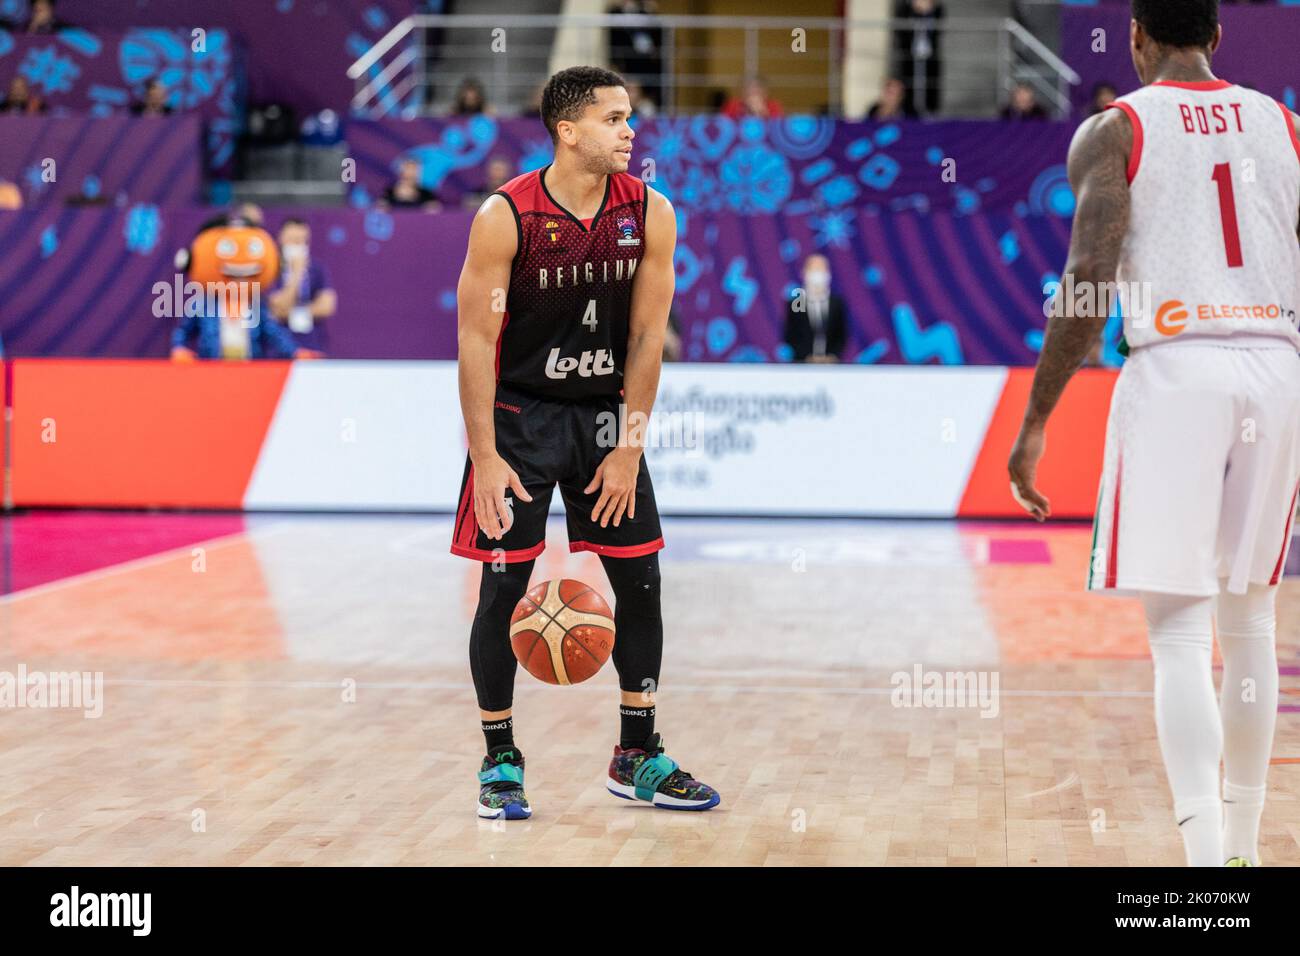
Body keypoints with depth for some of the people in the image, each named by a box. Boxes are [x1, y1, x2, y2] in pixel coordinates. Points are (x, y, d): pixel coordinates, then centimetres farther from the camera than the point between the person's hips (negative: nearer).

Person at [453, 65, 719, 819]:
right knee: (503, 587, -4)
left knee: (641, 581, 4)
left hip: (605, 411, 4)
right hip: (521, 411, -4)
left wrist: (628, 449, -6)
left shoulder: (650, 214, -8)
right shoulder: (506, 216, -17)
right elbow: (476, 338, -14)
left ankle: (638, 756, 17)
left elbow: (647, 336, -3)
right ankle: (501, 761, 11)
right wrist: (484, 458, -17)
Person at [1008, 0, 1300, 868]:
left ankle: (1207, 855, -16)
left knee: (1180, 634, -4)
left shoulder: (1114, 130, 2)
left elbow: (1089, 283, -9)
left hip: (1175, 372, -4)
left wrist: (1036, 421, -5)